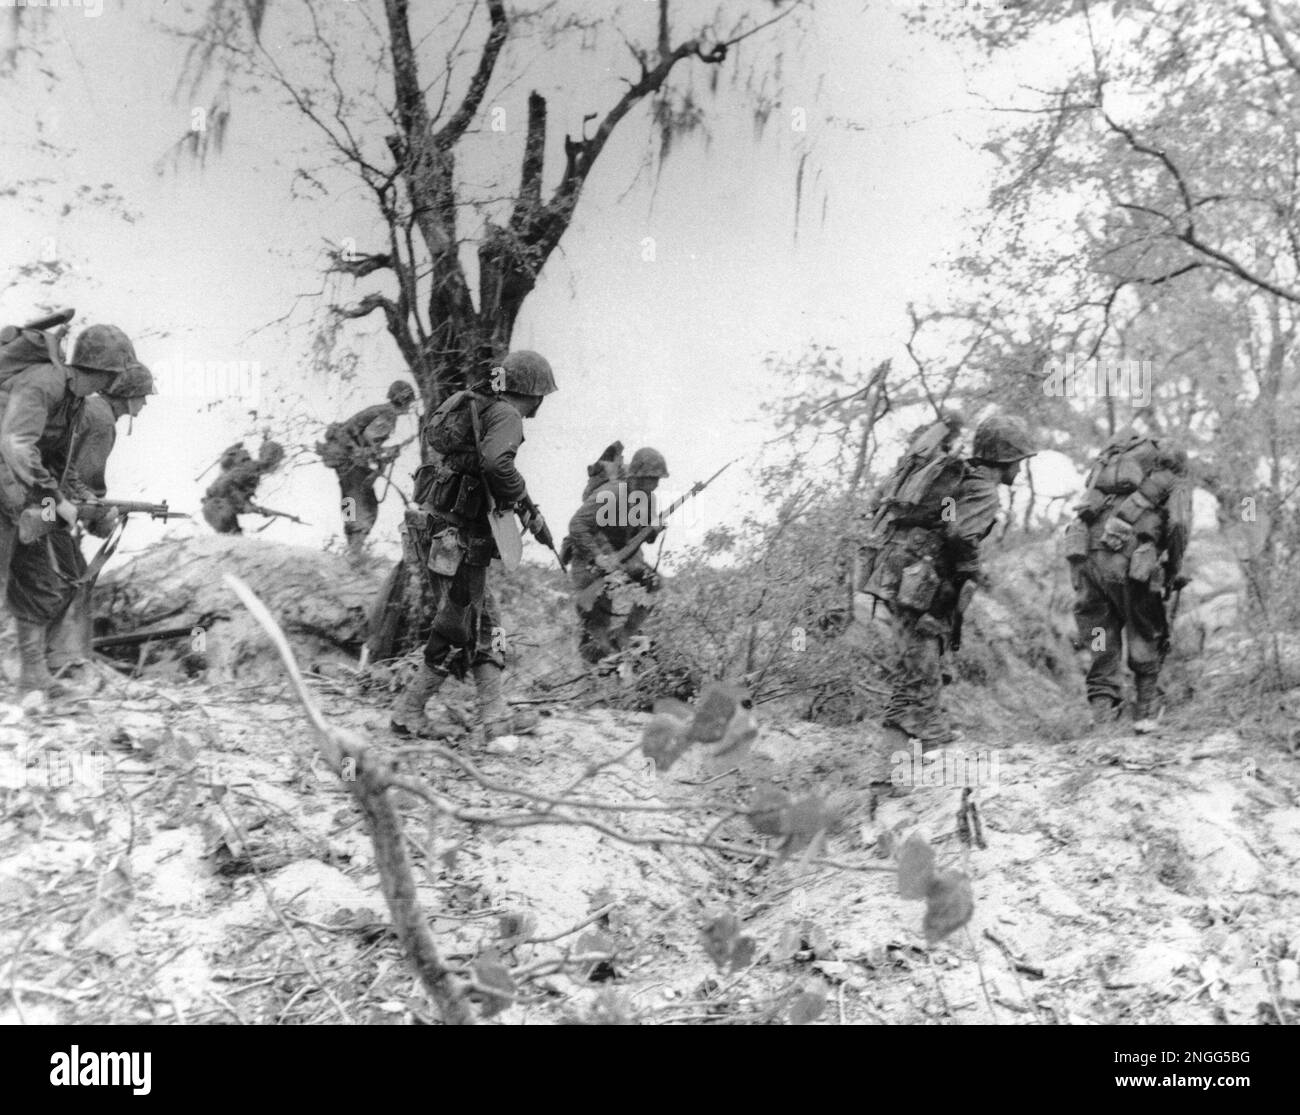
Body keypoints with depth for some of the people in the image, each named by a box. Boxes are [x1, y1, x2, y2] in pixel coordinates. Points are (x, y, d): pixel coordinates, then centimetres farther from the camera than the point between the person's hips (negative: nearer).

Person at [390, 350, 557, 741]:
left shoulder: (470, 406, 15)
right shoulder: (505, 415, -12)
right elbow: (496, 462, -31)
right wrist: (526, 507, -16)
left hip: (434, 529, 10)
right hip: (459, 537, -10)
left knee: (486, 626, 14)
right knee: (457, 634, 2)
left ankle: (496, 716, 16)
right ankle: (408, 713, 11)